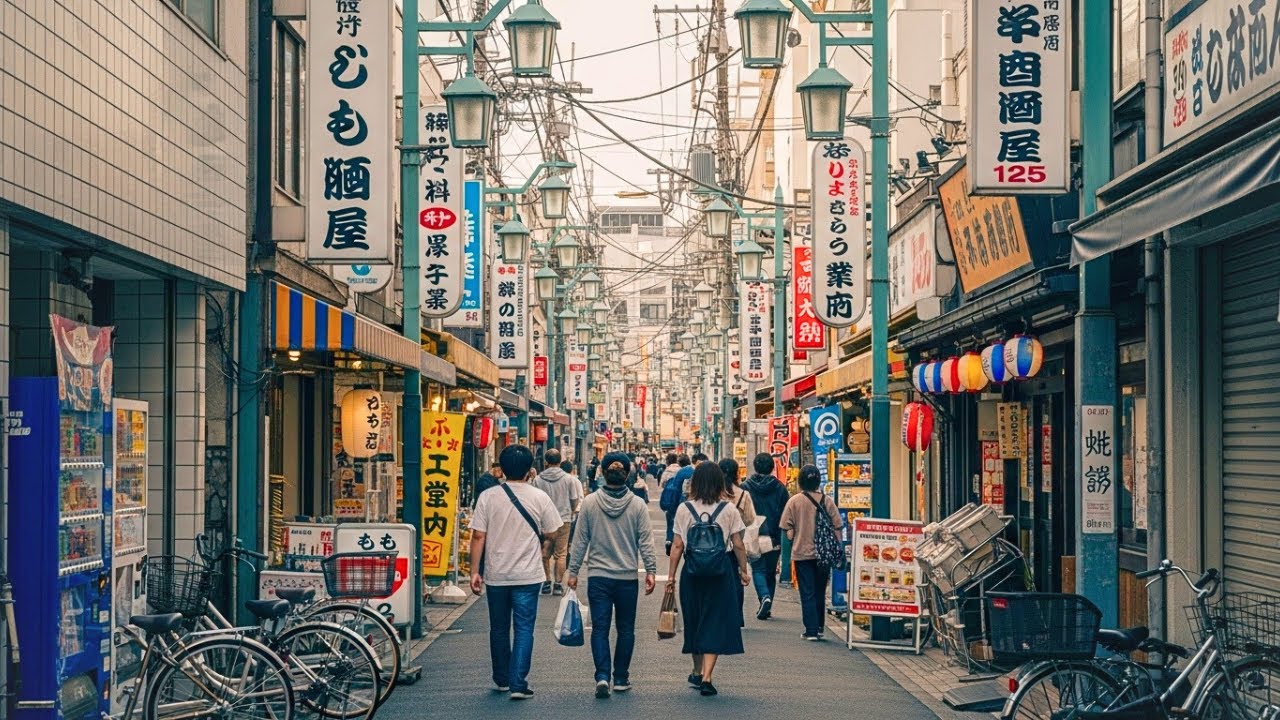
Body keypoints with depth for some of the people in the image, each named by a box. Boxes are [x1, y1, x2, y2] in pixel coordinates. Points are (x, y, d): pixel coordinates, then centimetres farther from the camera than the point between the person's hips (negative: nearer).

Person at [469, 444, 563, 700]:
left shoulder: (488, 497, -5)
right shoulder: (539, 498, -6)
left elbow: (478, 537, -6)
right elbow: (550, 534, 3)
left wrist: (475, 572, -2)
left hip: (496, 575, 1)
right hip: (528, 574, -1)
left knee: (499, 629, 15)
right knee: (524, 629, 1)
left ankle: (502, 679, 26)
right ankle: (518, 683, -7)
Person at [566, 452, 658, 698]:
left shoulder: (590, 502, -3)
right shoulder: (637, 505, -4)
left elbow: (580, 540, 1)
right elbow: (645, 541, -4)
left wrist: (573, 571, 7)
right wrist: (651, 570, 2)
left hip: (598, 577, 0)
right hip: (628, 578, 0)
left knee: (600, 628, 1)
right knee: (625, 630, 11)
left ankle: (602, 676, -14)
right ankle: (621, 678, 15)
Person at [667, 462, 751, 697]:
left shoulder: (684, 509, -2)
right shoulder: (728, 509, -4)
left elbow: (677, 545, -2)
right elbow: (738, 545, -2)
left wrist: (671, 574, 5)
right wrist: (744, 571, 11)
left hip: (692, 570, 1)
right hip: (721, 570, -1)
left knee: (694, 620, 17)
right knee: (715, 623, 1)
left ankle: (698, 673, 31)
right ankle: (706, 677, -10)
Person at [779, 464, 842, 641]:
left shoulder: (794, 501, -8)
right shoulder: (827, 501, -2)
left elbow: (788, 531, -9)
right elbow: (837, 527, 0)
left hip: (802, 553, -2)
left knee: (807, 593, 3)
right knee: (820, 592, 16)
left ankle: (811, 630, 0)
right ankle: (819, 628, 21)